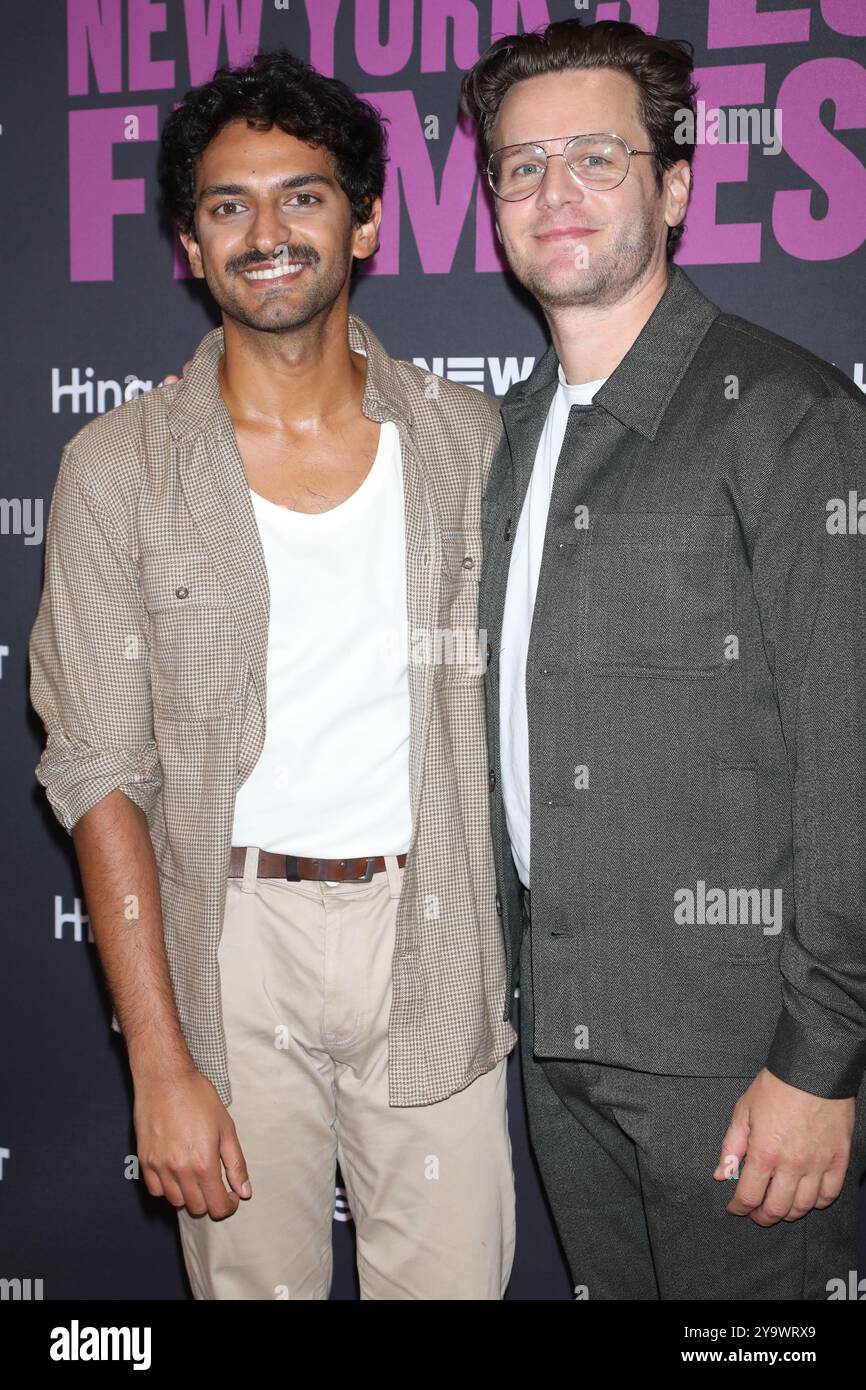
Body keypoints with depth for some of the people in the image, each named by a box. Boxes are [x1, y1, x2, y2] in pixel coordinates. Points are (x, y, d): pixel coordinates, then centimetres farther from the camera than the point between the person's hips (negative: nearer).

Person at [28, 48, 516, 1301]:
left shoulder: (464, 436, 1)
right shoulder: (118, 468, -6)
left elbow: (505, 692, 8)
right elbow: (101, 776, -7)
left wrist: (526, 949, 3)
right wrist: (162, 1066, -10)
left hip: (429, 931, 2)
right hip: (225, 946, -1)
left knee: (454, 1277, 10)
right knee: (255, 1278, 12)